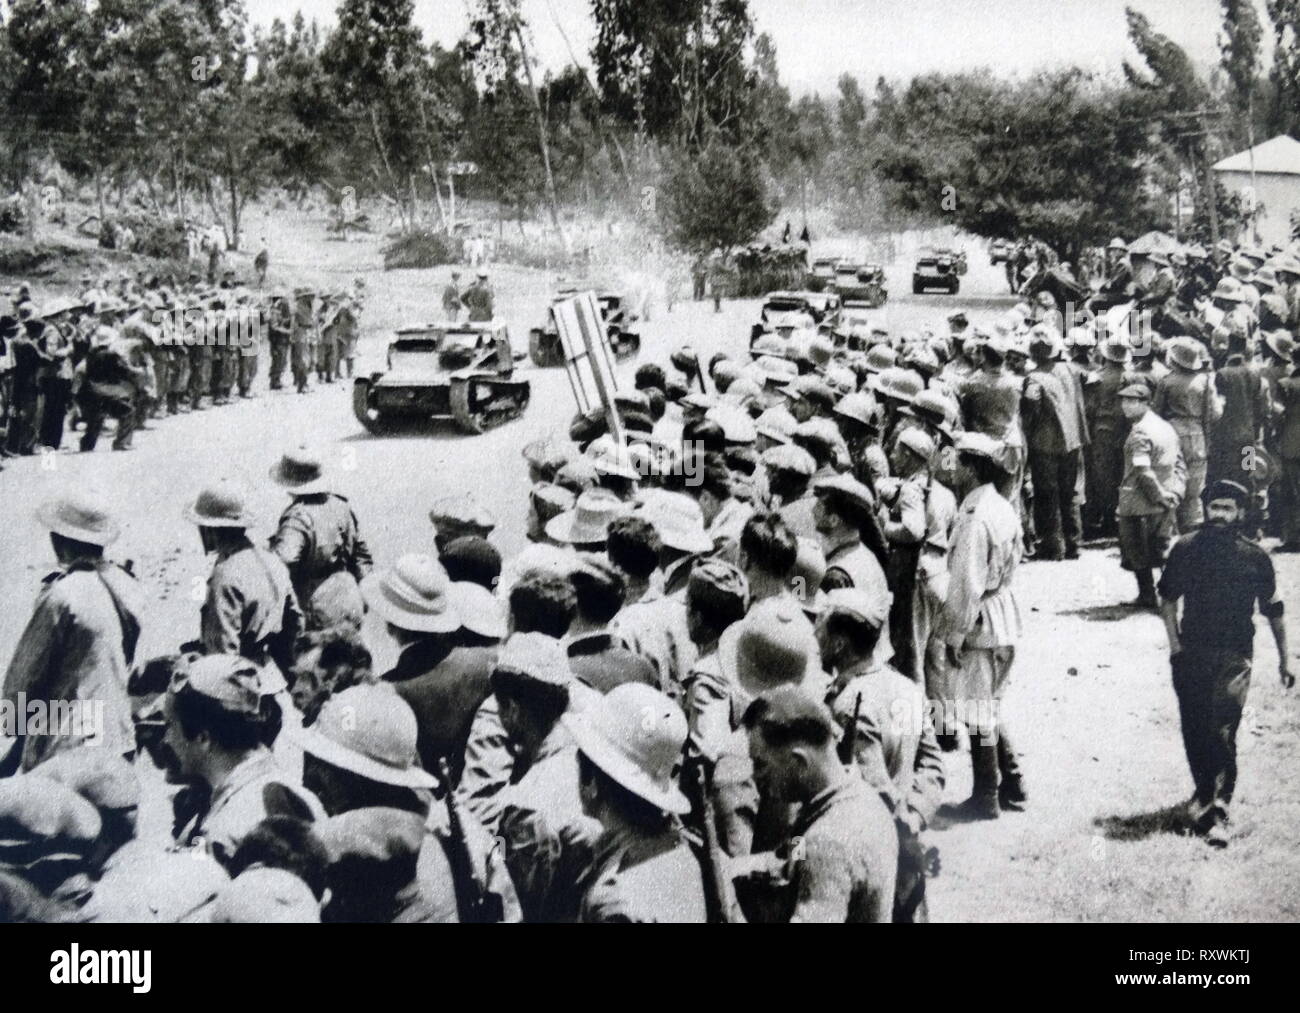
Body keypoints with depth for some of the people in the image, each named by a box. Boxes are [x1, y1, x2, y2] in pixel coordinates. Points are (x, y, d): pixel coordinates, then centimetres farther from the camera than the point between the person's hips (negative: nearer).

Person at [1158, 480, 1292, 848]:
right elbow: (1168, 599, 11)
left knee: (1222, 732, -13)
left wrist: (1284, 658, 11)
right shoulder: (1186, 549, 3)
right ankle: (1205, 793, 31)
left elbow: (1273, 611, 9)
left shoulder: (1255, 558, 0)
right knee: (1194, 730, 9)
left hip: (1233, 656, -2)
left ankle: (1217, 810, -14)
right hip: (1191, 653, 2)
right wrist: (1174, 643, 1)